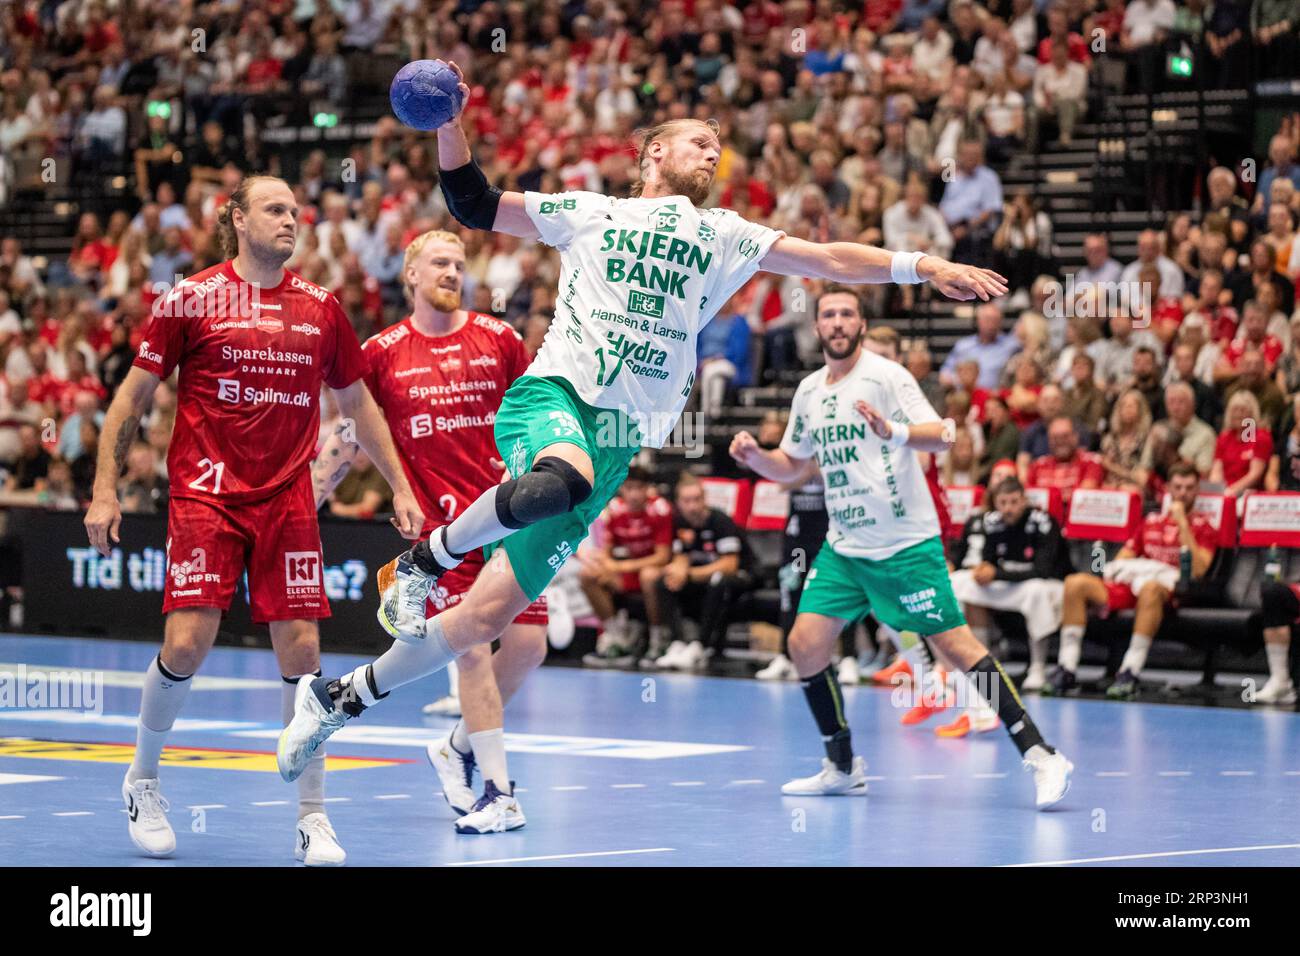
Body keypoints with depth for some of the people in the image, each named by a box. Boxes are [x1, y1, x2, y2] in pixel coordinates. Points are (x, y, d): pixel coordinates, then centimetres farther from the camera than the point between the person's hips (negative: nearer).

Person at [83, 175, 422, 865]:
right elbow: (132, 398, 3)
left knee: (301, 651, -4)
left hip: (287, 502, 3)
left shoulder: (320, 309, 8)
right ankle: (143, 781, 14)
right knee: (186, 646, -12)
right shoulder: (192, 298, -1)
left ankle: (313, 819, 6)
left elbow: (357, 404, 21)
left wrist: (400, 487, 18)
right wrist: (105, 490, -2)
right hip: (205, 493, -3)